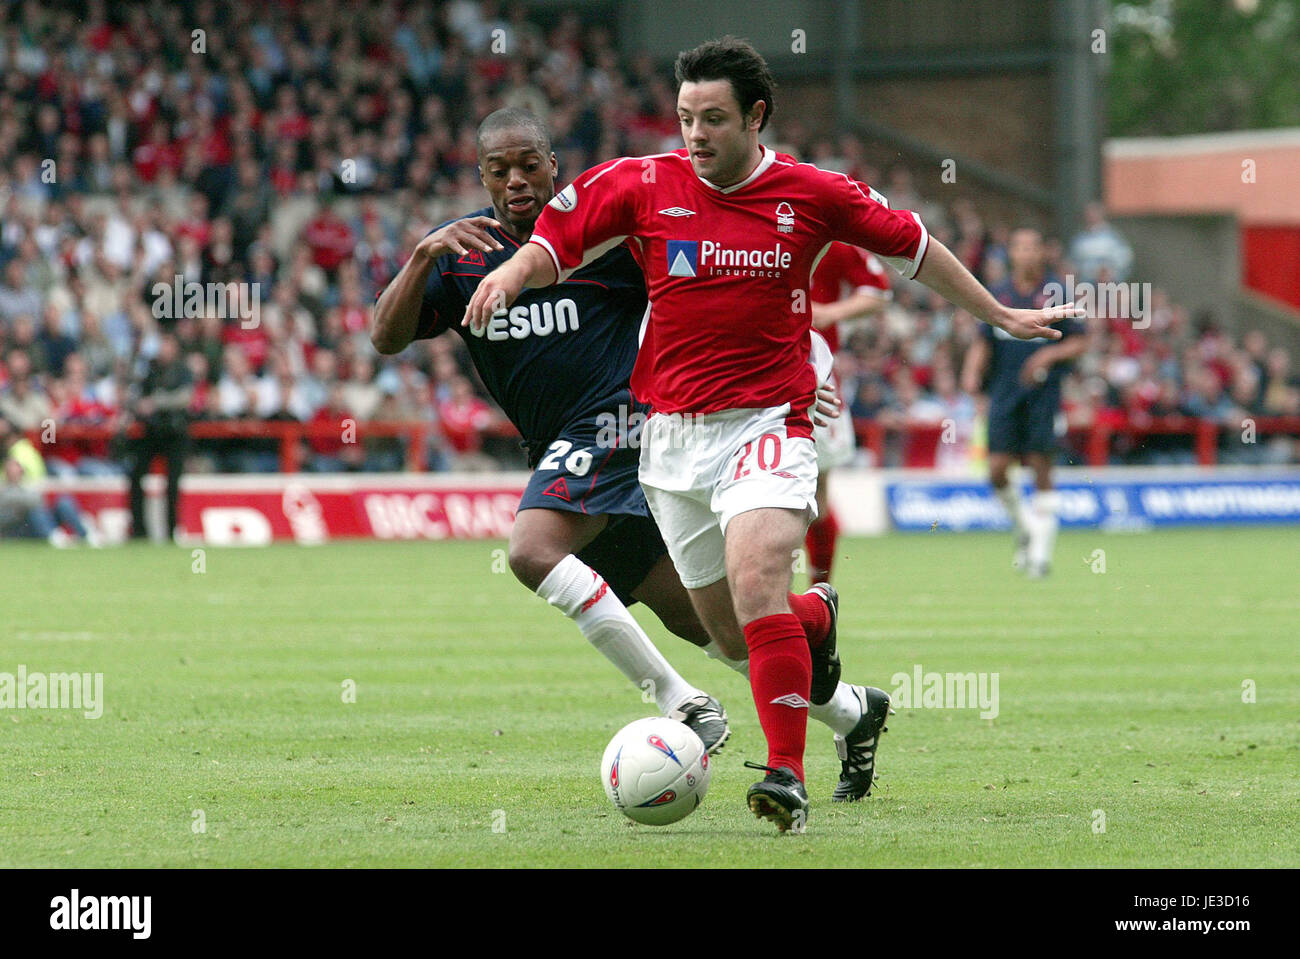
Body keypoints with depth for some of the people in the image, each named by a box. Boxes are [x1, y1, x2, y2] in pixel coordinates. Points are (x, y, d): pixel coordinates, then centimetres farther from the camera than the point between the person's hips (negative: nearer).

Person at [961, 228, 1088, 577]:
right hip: (1004, 392, 3)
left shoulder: (1056, 293, -1)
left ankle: (1041, 550, 2)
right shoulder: (999, 294, 8)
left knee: (1040, 468, -5)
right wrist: (972, 372, -3)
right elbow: (983, 342, 14)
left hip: (1042, 392, -3)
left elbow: (1079, 342, 0)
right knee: (997, 469, -5)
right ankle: (1024, 528, 21)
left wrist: (1048, 356, -16)